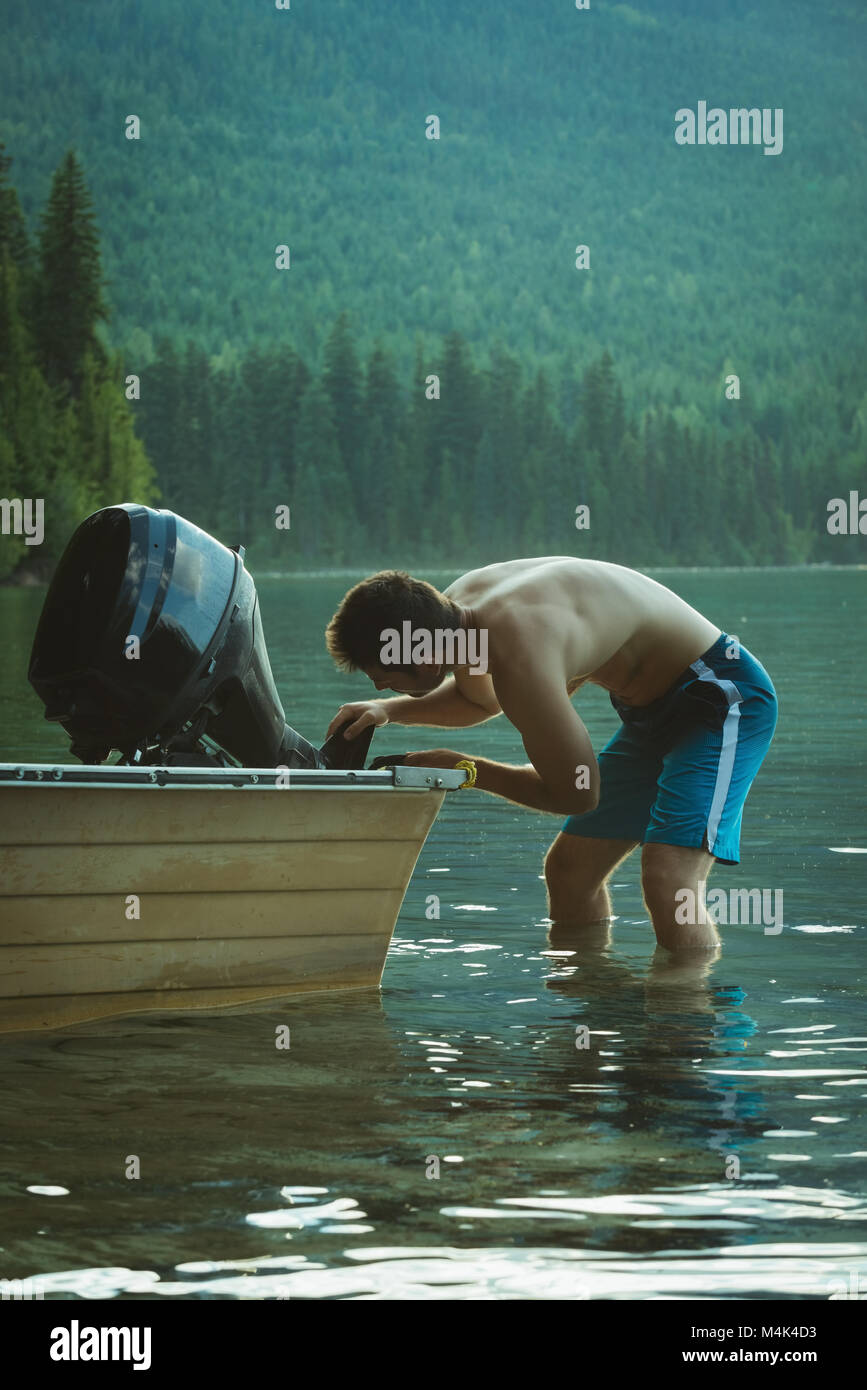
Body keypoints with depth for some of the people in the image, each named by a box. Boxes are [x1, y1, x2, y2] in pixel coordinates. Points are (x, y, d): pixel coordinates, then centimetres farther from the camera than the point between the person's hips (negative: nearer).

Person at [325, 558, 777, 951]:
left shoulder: (520, 656, -35)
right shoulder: (461, 602, -6)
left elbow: (577, 793, -23)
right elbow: (479, 698, 20)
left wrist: (466, 769, -13)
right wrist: (389, 710, 4)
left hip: (722, 696, -10)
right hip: (656, 707, 10)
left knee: (668, 880, -27)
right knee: (569, 868, 14)